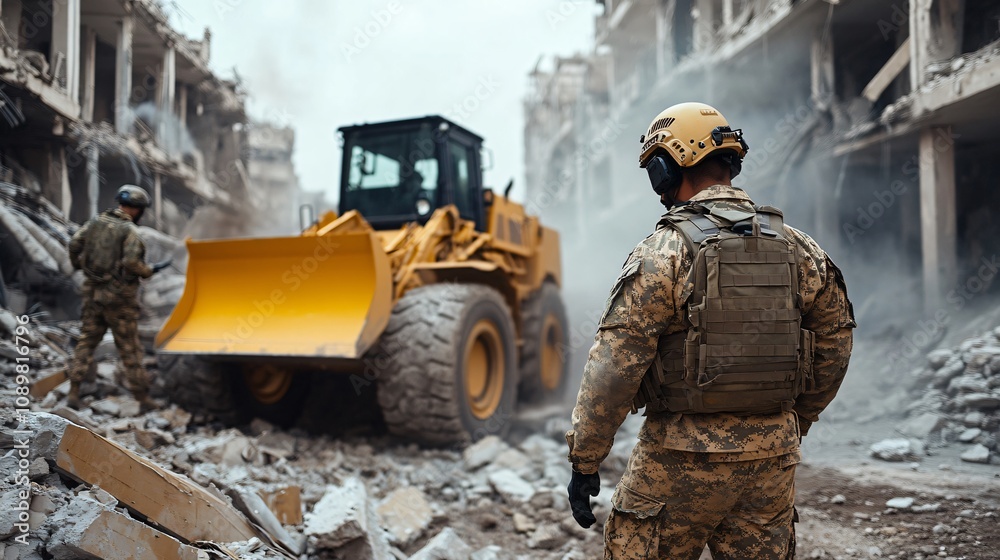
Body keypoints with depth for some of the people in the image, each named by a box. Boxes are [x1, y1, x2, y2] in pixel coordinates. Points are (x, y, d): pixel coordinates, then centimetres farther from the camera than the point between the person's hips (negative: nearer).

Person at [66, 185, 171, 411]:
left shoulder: (96, 221, 4)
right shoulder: (130, 231, -14)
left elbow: (74, 244, 0)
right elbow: (131, 262, -24)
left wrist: (78, 265, 18)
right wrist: (150, 271, -7)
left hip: (93, 291, 5)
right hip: (119, 295, -5)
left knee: (87, 341, 15)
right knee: (129, 347, 3)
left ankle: (73, 392, 12)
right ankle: (143, 398, 11)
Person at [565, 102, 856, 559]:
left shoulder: (665, 251, -13)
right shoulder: (796, 247, 5)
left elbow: (615, 364, -16)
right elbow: (834, 341, 13)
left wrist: (584, 461, -9)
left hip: (685, 456, -5)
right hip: (772, 455, 5)